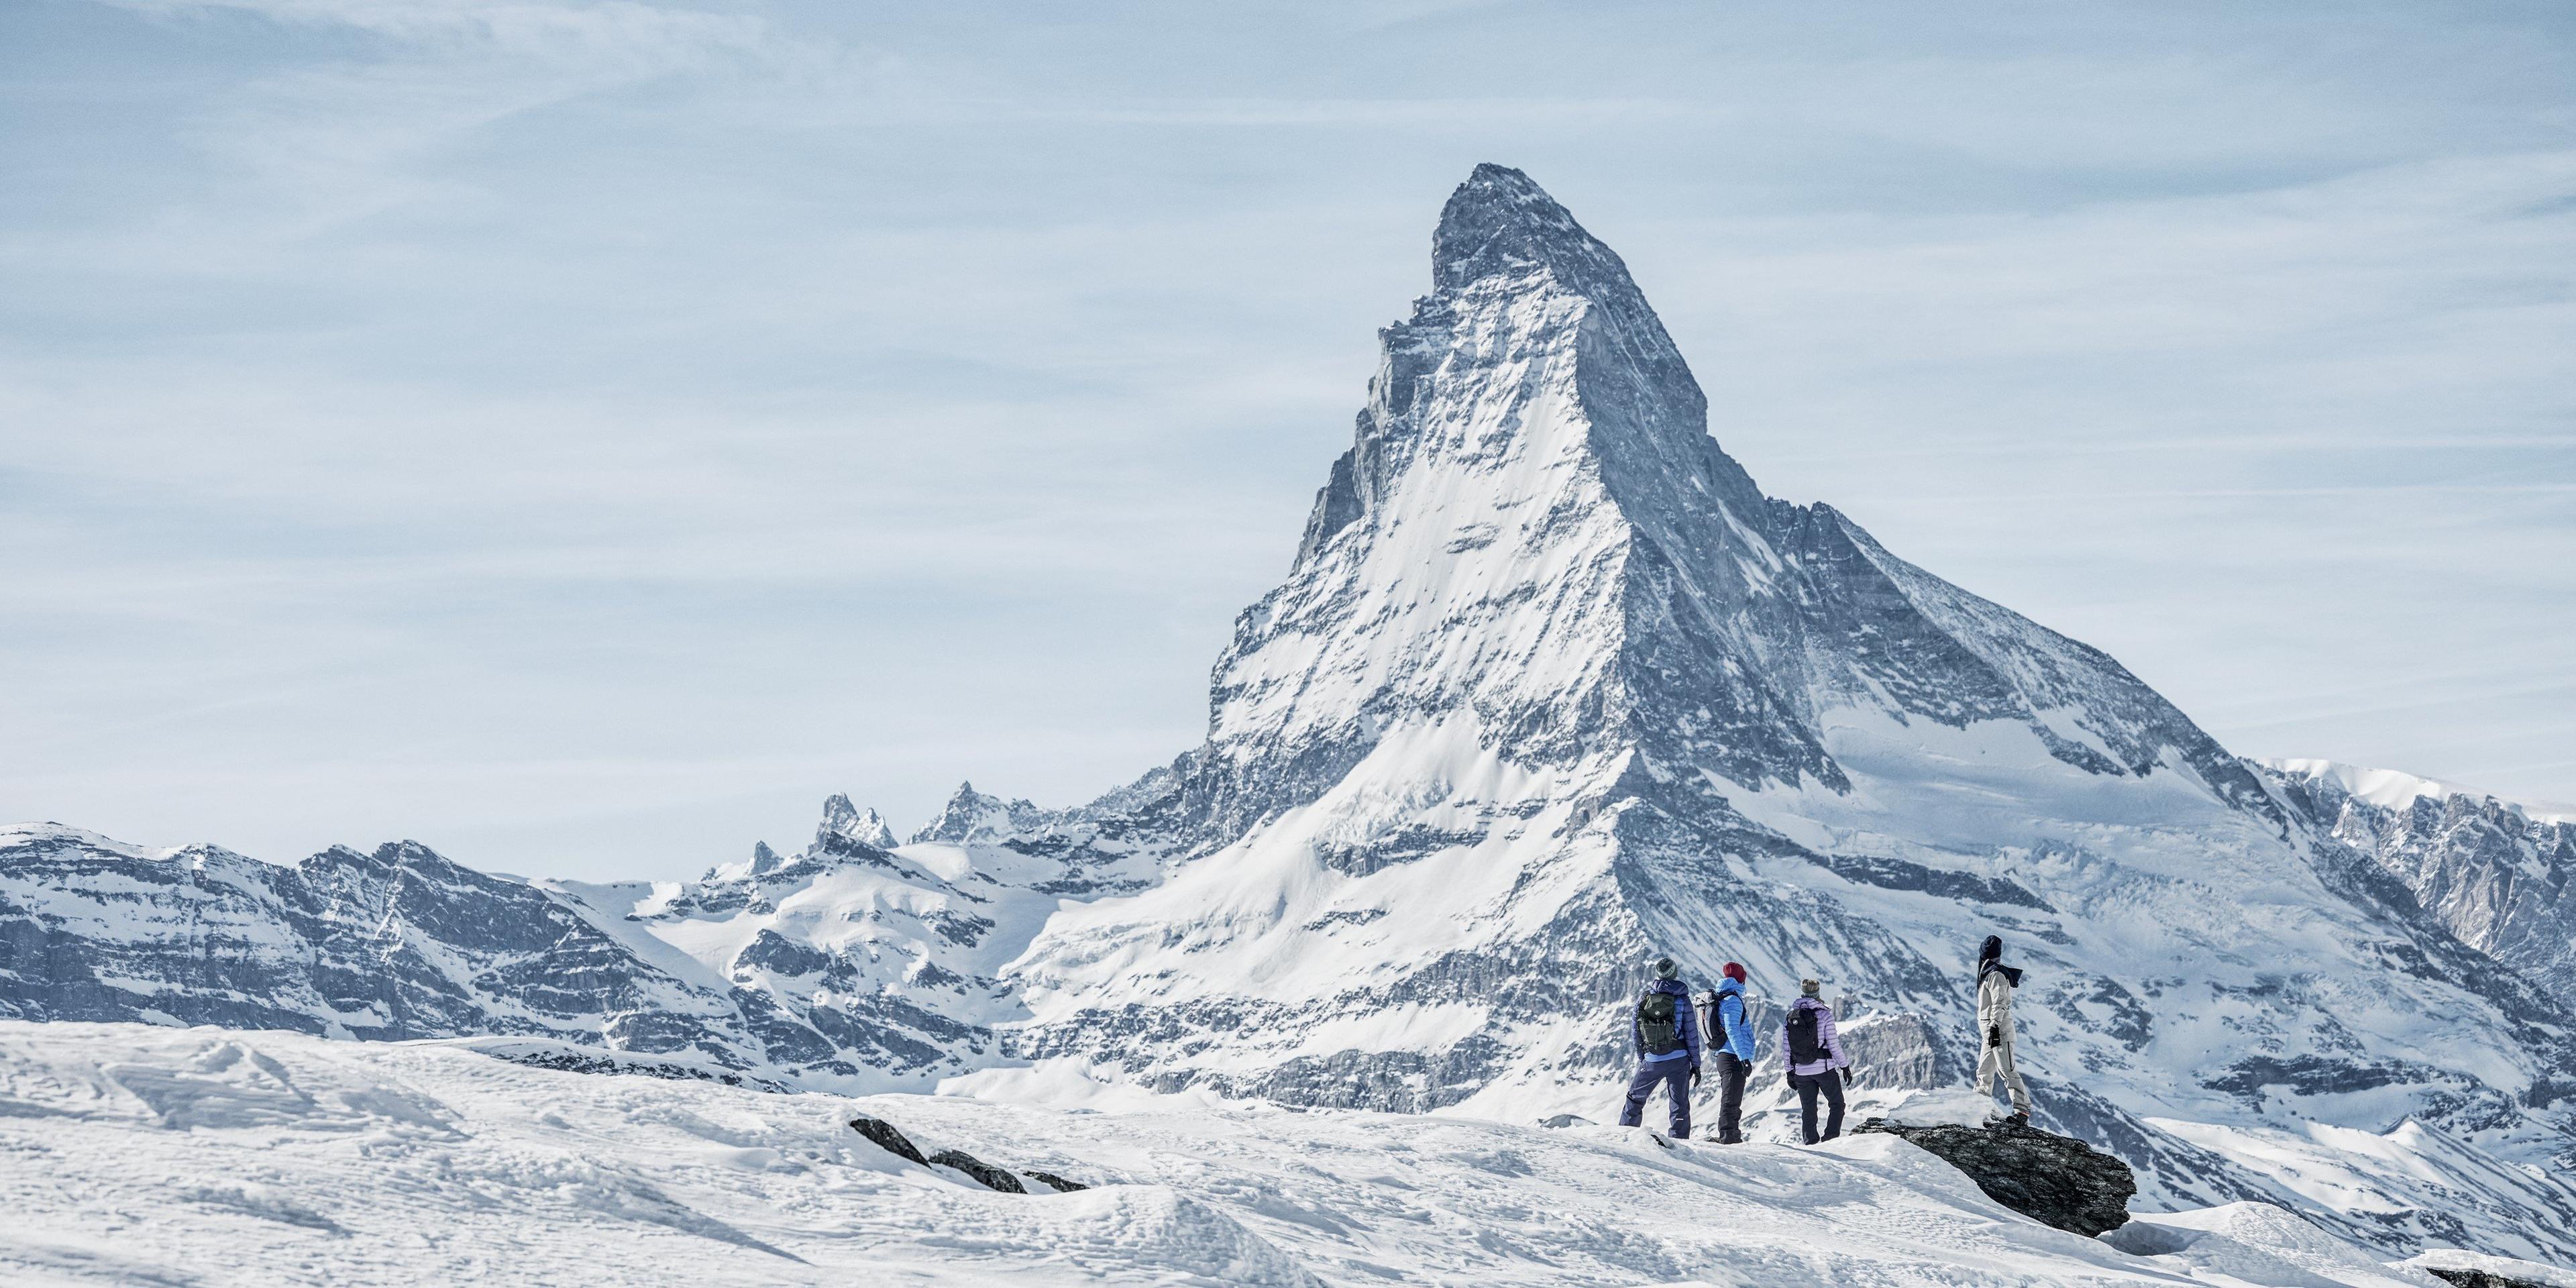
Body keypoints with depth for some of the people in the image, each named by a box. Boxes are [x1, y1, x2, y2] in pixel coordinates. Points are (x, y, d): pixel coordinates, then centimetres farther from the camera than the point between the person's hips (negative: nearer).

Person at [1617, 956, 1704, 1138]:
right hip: (1679, 1059, -1)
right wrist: (1696, 1064, 4)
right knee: (1680, 1104, 6)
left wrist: (1641, 1057, 15)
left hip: (1652, 1060, 1)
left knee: (1635, 1097, 16)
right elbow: (1692, 1034, -3)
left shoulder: (1644, 997, 1)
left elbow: (1634, 1031, 5)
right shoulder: (1682, 999, -4)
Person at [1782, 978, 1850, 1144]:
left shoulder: (1790, 1018, 2)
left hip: (1801, 1072, 3)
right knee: (1837, 1105, 10)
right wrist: (1845, 1066, 0)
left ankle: (1811, 1143, 10)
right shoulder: (1824, 1015, -9)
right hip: (1825, 1068, -3)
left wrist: (1790, 1072, 13)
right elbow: (1833, 1044, -10)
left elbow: (1786, 1049, 4)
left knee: (1808, 1110, 13)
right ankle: (1831, 1139, -3)